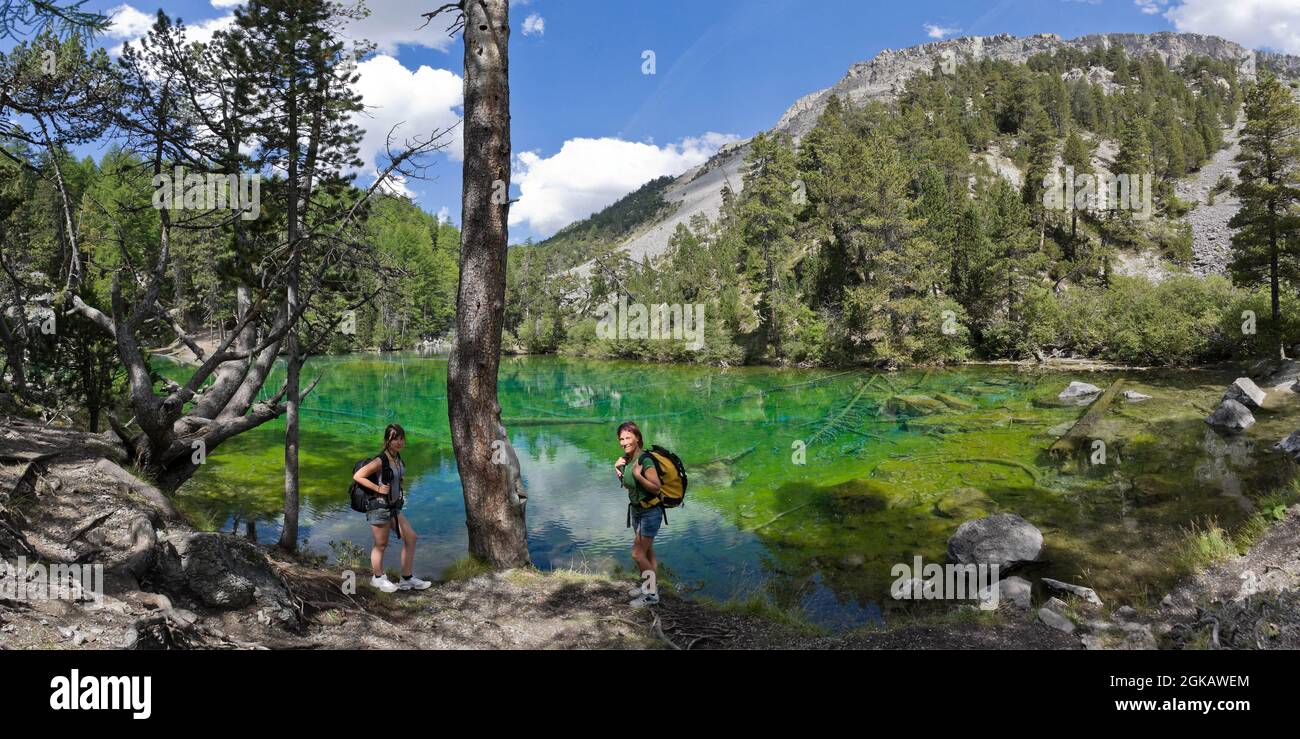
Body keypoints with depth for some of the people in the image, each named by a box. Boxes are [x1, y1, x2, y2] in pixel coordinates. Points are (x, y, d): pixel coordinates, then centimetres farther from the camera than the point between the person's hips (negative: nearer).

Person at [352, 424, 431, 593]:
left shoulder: (398, 458, 4)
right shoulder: (380, 461, -19)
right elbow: (357, 476, -19)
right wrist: (378, 488, -19)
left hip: (394, 507, 8)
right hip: (379, 507, -8)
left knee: (410, 537, 4)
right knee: (381, 545, 6)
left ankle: (408, 579, 12)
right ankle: (378, 578, 27)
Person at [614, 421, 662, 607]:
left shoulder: (645, 460, -25)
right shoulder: (626, 458, -1)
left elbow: (656, 488, -22)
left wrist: (638, 475, -32)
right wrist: (618, 469, -4)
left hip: (650, 512, -8)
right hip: (636, 510, 8)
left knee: (637, 554, -6)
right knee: (647, 551, 19)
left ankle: (651, 594, 7)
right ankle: (649, 585, 32)